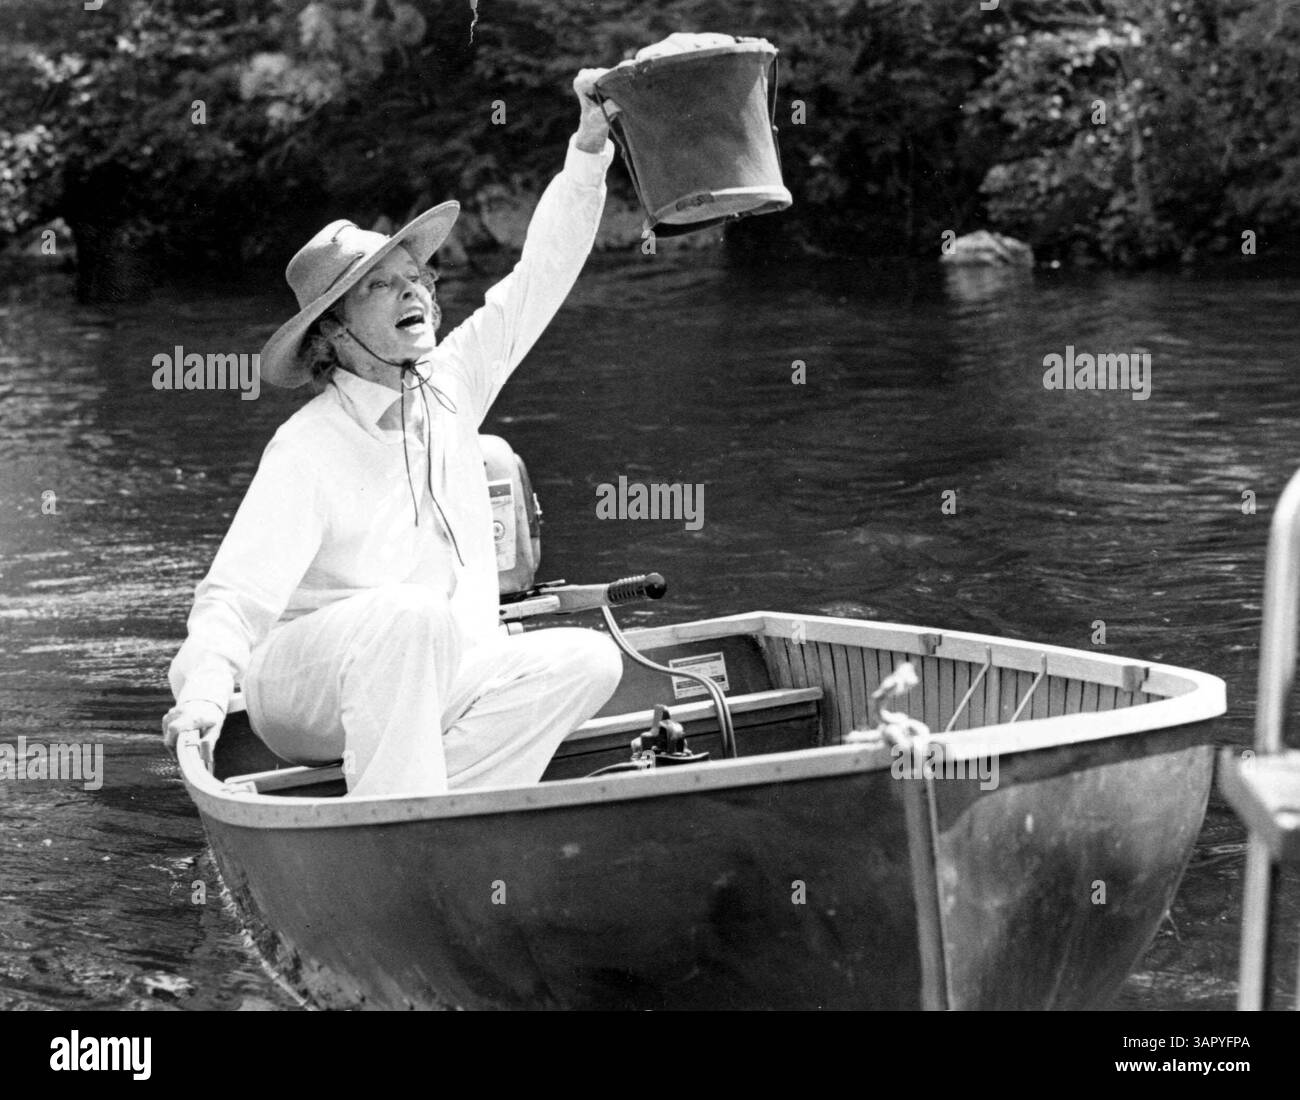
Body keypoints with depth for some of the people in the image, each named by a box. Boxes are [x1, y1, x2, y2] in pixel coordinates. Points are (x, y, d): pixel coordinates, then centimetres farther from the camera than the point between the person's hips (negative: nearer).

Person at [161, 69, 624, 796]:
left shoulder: (450, 385, 3)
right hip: (309, 694, -6)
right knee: (411, 614, -36)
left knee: (589, 660, -16)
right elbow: (238, 592, -24)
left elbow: (542, 272, 5)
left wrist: (590, 149, -5)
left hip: (435, 687, 6)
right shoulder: (309, 449, -16)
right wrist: (205, 687, -43)